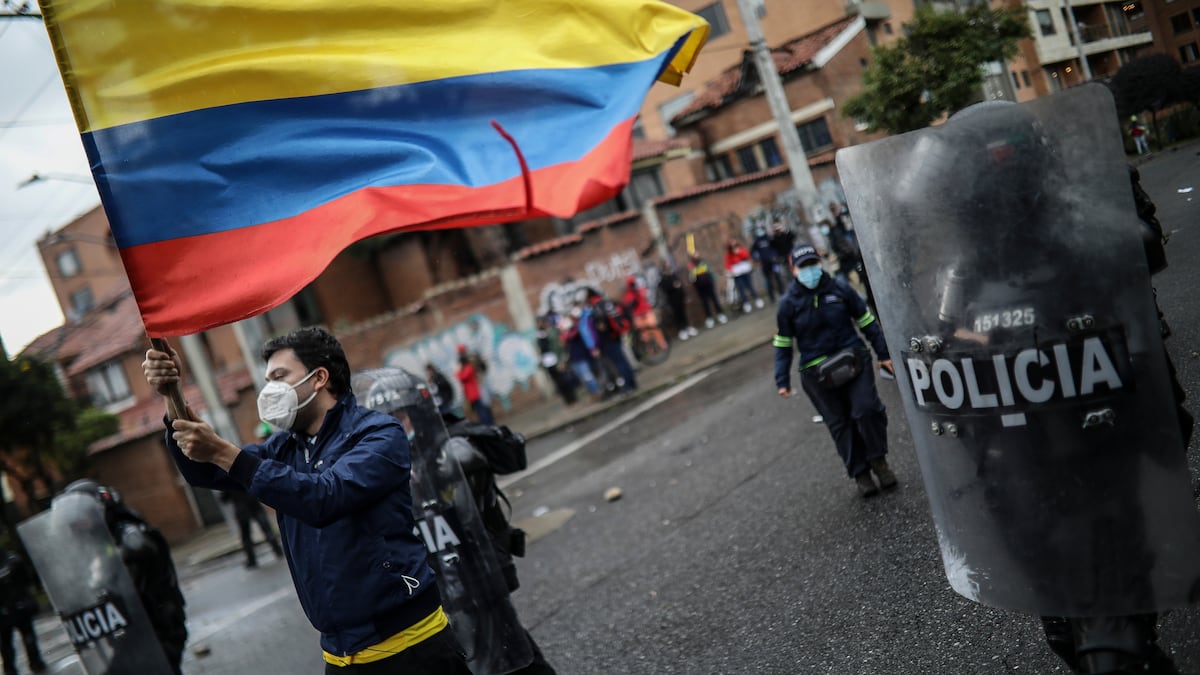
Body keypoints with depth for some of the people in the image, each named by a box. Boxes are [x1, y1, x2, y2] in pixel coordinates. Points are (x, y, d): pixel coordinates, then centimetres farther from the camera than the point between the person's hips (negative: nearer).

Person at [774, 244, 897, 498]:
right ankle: (860, 474, 15)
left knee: (867, 410, -13)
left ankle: (879, 460, 10)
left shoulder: (840, 289, 0)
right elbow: (783, 344, 5)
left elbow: (867, 321, 9)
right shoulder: (788, 303, -1)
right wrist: (783, 380, 0)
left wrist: (883, 354, 7)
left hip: (853, 360, 0)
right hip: (818, 374, 0)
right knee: (840, 424, 5)